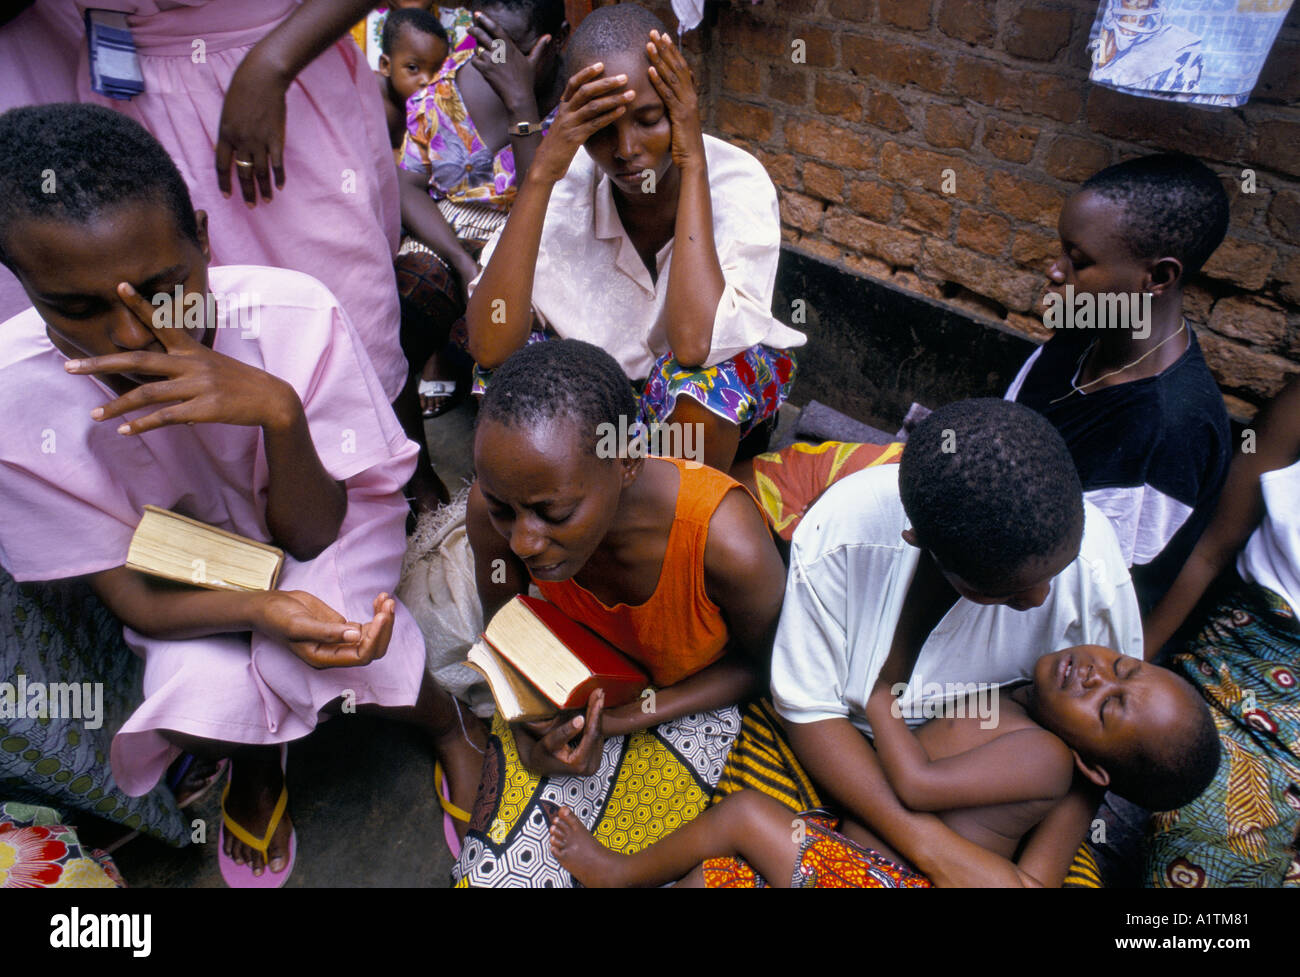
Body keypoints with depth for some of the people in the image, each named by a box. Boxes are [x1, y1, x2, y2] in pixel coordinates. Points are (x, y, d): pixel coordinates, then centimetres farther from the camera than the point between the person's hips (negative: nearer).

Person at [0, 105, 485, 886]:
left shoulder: (295, 315, -29)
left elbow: (311, 536, -21)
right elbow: (133, 596, -18)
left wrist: (279, 409, -41)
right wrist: (263, 610, -39)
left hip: (333, 523, -1)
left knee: (331, 636, -30)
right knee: (199, 692, -25)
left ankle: (442, 721, 6)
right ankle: (255, 765, 14)